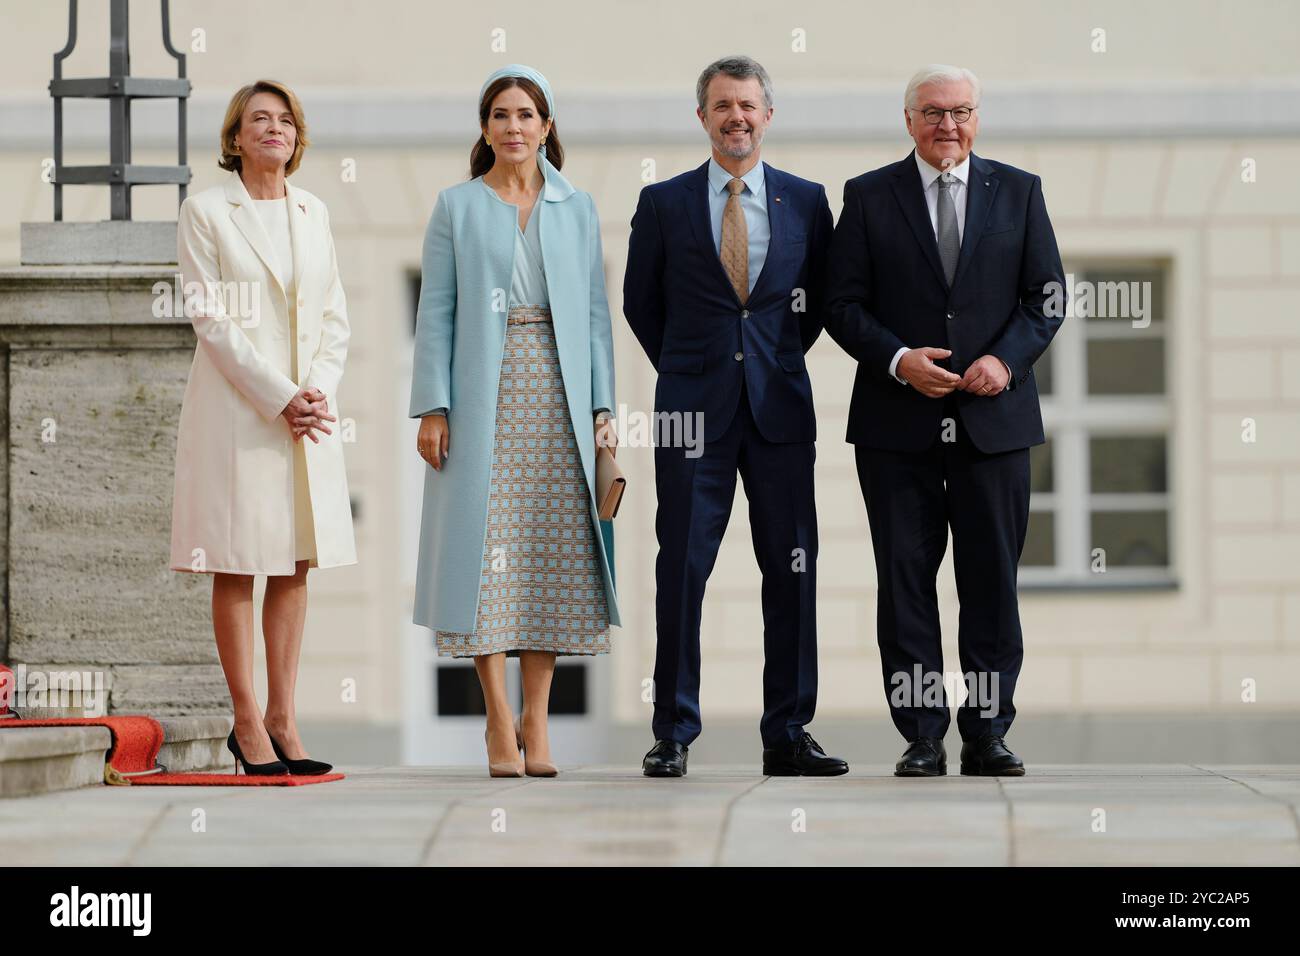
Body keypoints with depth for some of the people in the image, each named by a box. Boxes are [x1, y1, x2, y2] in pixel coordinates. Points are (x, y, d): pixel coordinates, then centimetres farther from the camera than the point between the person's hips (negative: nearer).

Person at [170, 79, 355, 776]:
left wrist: (319, 390, -6)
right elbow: (213, 320, -9)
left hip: (310, 410, 5)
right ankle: (247, 724, 2)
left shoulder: (312, 213, 13)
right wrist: (279, 398, -15)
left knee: (295, 564, 5)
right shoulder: (206, 212, -2)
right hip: (237, 407, -5)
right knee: (236, 566, -2)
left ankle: (282, 719, 9)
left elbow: (335, 317, 12)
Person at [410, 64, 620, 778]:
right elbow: (435, 314, 2)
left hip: (557, 398, 2)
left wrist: (601, 408, 3)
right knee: (487, 551, -6)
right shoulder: (457, 208, 6)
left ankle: (536, 719, 6)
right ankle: (499, 722, -1)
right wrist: (432, 407, -6)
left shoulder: (577, 209, 12)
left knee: (553, 556, 0)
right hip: (483, 398, -2)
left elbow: (594, 313, 10)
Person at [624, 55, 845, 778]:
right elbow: (641, 302, 13)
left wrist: (782, 361, 11)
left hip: (780, 406, 1)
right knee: (683, 569, -2)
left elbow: (821, 297, 16)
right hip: (695, 411, -1)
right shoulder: (664, 203, 5)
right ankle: (674, 735, 4)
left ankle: (788, 733, 7)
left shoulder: (806, 201, 7)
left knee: (792, 570, 1)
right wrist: (686, 370, 11)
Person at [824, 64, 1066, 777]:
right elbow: (844, 304, 2)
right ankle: (922, 738, 5)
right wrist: (897, 360, -13)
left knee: (992, 577, 2)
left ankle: (987, 734, 9)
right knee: (905, 577, 0)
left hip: (994, 417, 1)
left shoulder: (1019, 192, 9)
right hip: (898, 423, -1)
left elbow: (1046, 296, 7)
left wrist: (1007, 359, -10)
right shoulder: (868, 197, 5)